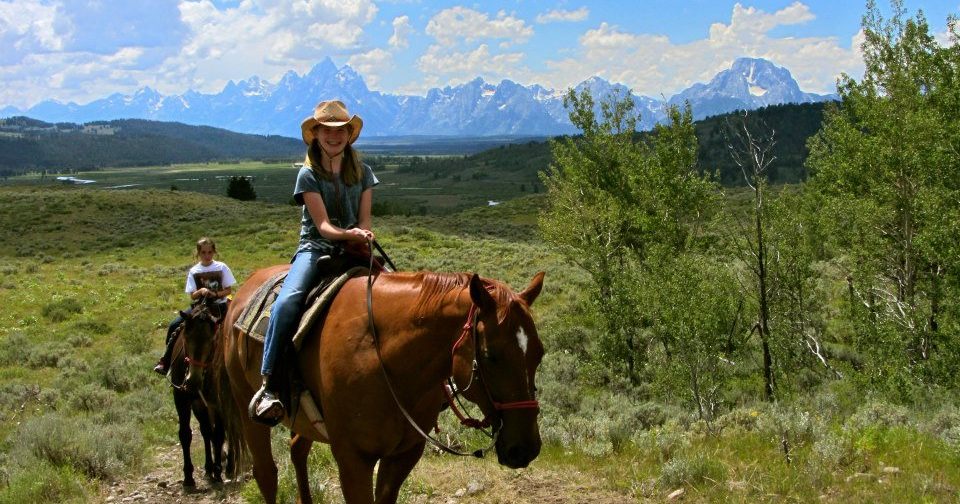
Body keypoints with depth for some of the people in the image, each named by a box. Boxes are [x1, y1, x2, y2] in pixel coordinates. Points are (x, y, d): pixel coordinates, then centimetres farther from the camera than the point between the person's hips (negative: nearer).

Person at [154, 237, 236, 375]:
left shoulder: (221, 268, 0)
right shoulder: (194, 271, 5)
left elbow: (229, 290, 1)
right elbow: (193, 296, 2)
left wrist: (215, 294, -17)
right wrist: (201, 291, -20)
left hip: (219, 306, -3)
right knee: (174, 326, -12)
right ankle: (166, 362, 0)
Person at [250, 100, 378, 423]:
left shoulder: (363, 173, 11)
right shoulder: (309, 175, 0)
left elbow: (364, 220, 8)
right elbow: (323, 226, -10)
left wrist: (363, 236, -16)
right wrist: (349, 234, -30)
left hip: (353, 251, 4)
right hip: (315, 249, -3)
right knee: (287, 302, -32)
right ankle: (267, 385, -29)